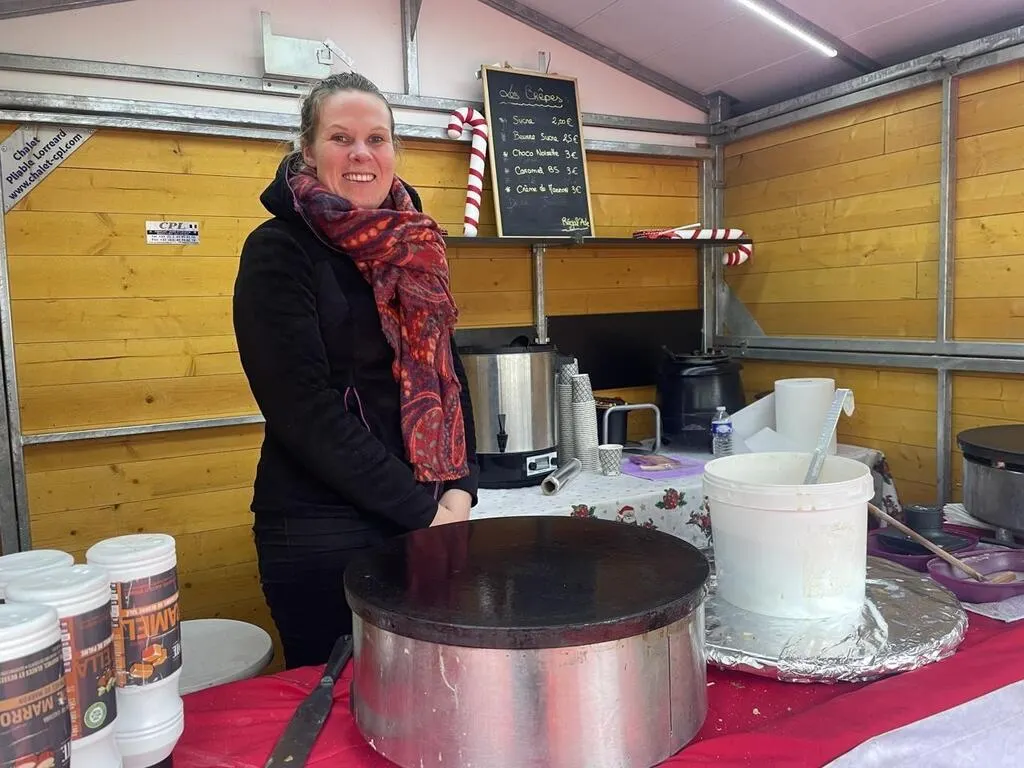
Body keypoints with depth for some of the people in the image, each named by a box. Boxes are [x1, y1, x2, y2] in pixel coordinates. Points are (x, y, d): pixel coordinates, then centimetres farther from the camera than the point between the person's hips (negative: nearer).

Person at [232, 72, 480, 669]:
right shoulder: (278, 250, -9)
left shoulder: (412, 247, 8)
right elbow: (303, 408, -16)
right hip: (321, 528, -5)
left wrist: (459, 488, -5)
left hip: (431, 519, 6)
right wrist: (423, 509, -16)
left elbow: (448, 375, 9)